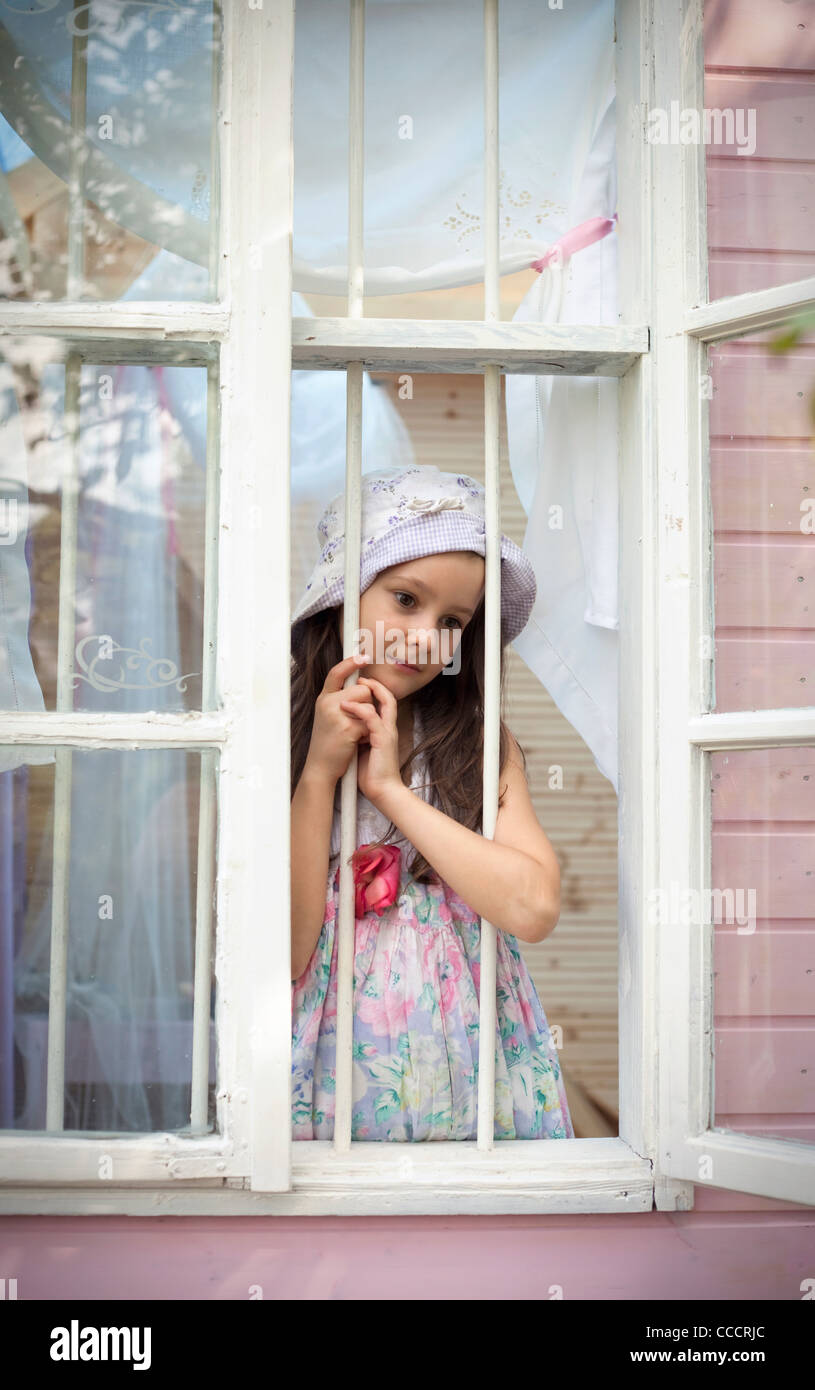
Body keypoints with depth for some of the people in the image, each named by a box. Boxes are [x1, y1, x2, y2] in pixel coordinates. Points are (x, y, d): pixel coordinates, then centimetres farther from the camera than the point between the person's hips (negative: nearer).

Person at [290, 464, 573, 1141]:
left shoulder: (482, 743, 4)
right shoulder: (276, 737, -1)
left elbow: (534, 907, -11)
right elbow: (281, 958, -7)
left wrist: (390, 787, -9)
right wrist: (319, 774, -10)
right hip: (334, 1073, 0)